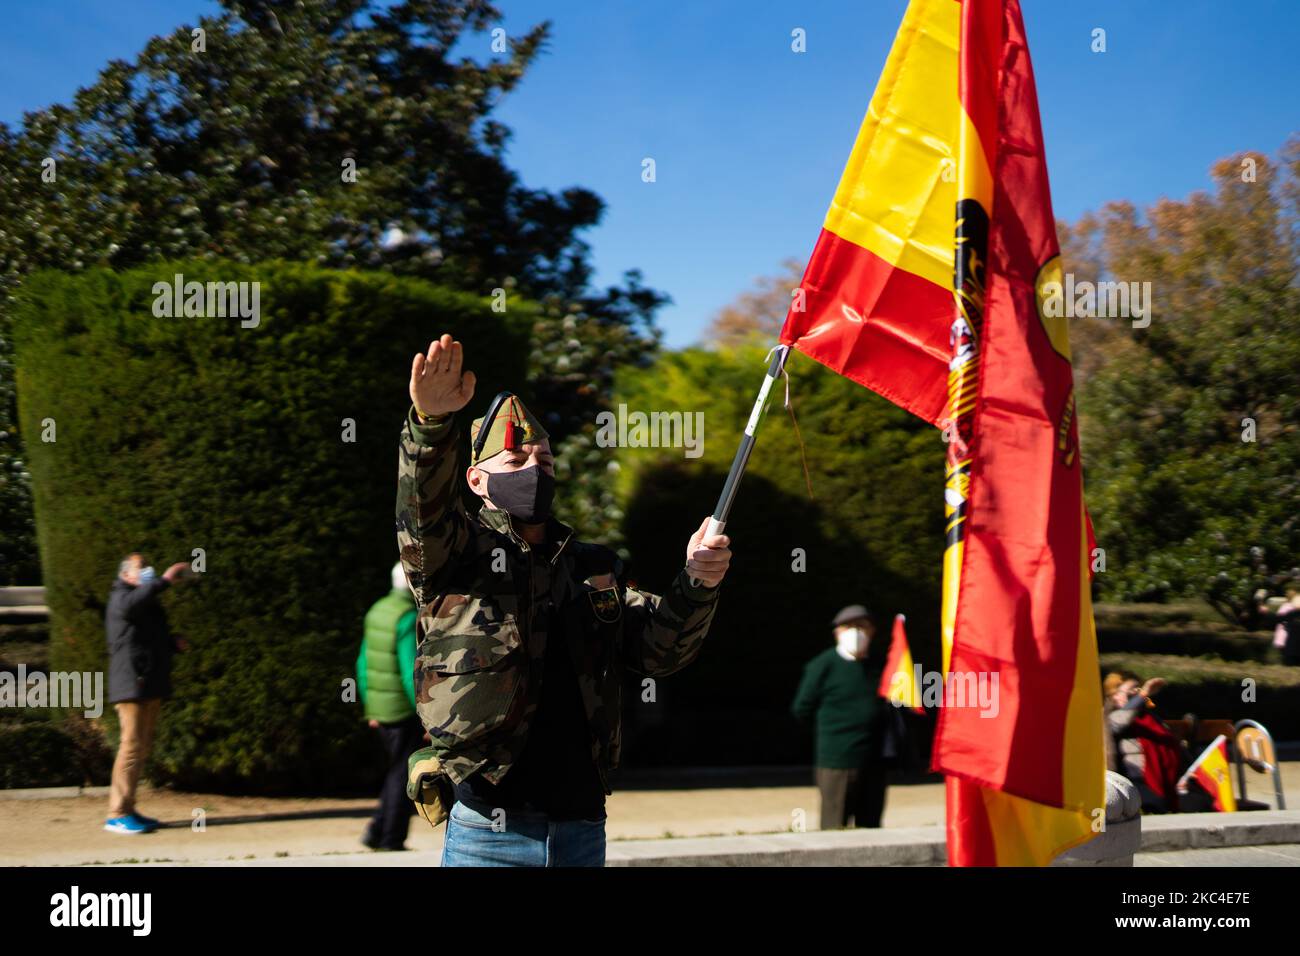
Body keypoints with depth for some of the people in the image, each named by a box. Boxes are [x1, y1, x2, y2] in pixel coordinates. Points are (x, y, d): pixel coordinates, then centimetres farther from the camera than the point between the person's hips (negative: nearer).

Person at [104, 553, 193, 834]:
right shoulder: (121, 597, -5)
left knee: (143, 747, 11)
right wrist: (164, 580, -38)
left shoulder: (149, 605, 23)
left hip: (151, 685, 9)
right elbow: (132, 603, -31)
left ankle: (127, 809, 16)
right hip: (132, 683, -9)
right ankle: (117, 814, -12)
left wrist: (174, 643, 12)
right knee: (132, 745, -13)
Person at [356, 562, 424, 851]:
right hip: (403, 710, -8)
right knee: (403, 775, 3)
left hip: (380, 708, 8)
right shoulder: (409, 618, -17)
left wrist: (370, 708, 21)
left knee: (398, 771, 18)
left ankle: (377, 831, 13)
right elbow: (412, 672, -22)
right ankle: (391, 840, 7)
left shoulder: (378, 611, 9)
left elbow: (364, 664, 13)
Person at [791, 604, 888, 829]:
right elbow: (802, 710, -3)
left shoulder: (876, 667, 11)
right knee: (835, 828, -5)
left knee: (870, 827, 10)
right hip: (837, 761, -6)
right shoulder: (823, 665, -5)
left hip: (873, 762, 6)